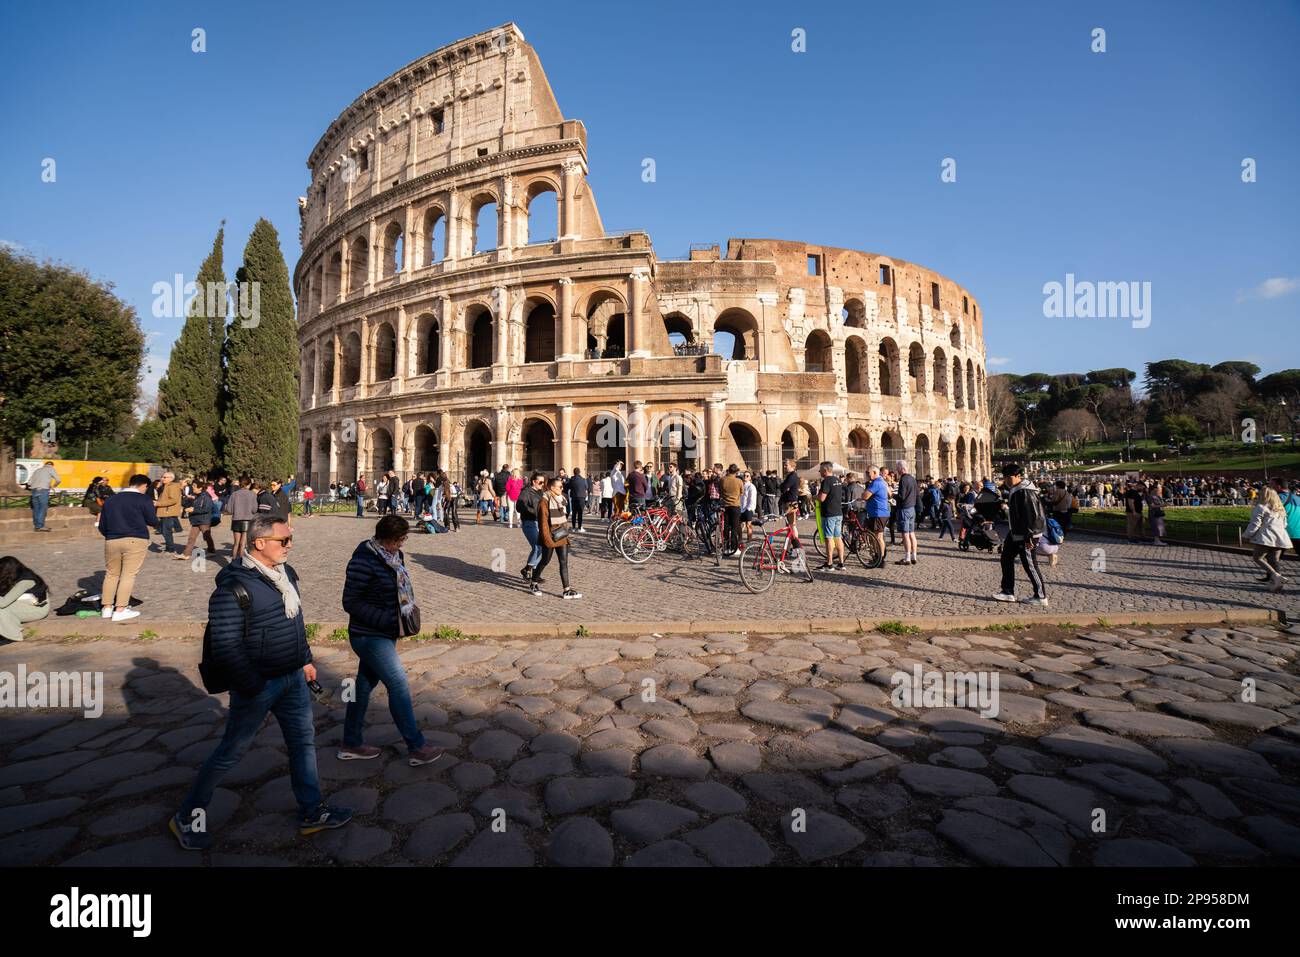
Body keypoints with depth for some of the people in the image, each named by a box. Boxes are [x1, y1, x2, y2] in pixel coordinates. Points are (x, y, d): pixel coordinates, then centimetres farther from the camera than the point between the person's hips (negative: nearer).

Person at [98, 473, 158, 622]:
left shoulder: (110, 500, 12)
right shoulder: (143, 500, -4)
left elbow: (102, 527, 14)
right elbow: (153, 522, -4)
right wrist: (145, 522, 18)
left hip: (111, 541, 5)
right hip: (135, 540, -5)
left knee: (111, 574, 16)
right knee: (129, 574, -2)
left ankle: (107, 607, 20)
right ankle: (120, 610, -4)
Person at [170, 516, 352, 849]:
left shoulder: (285, 572, 3)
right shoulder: (234, 585, -22)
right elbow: (225, 644, -22)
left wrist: (305, 659, 17)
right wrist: (253, 689, -19)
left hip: (293, 678, 8)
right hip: (258, 683, -8)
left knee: (304, 741, 15)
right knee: (231, 752, 9)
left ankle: (311, 812, 30)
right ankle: (186, 817, 34)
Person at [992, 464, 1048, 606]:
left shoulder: (1025, 492, -21)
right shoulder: (1014, 490, 11)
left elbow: (1032, 516, -24)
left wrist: (1029, 537, -24)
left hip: (1025, 536, -11)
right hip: (1015, 534, 11)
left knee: (1030, 565, -2)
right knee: (1006, 559, 13)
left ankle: (1041, 596, 11)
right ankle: (1008, 592, 20)